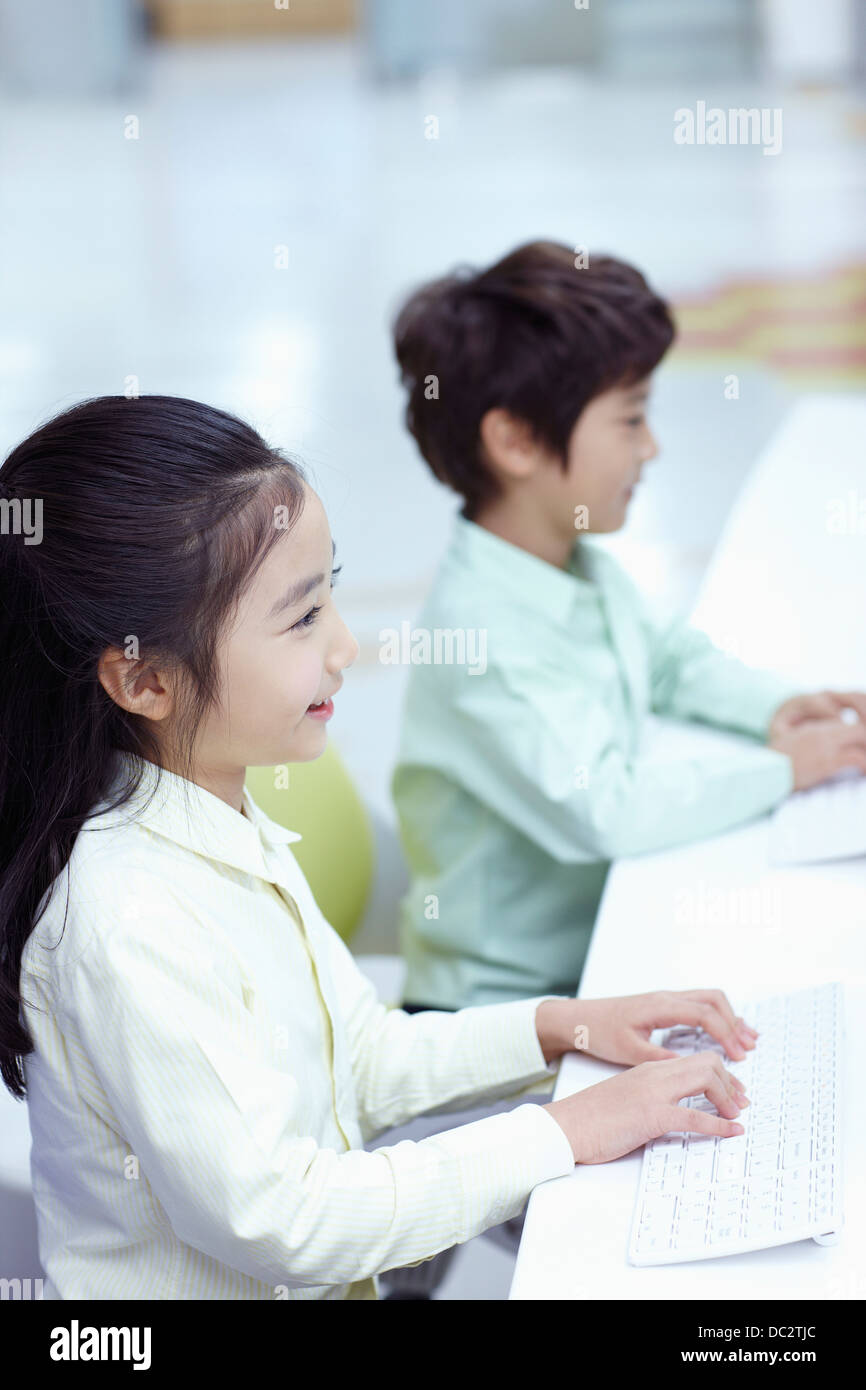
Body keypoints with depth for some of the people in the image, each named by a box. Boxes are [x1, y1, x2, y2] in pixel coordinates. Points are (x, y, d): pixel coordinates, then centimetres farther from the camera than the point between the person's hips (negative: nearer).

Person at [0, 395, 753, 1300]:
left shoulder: (228, 826, 3)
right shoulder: (132, 925, -26)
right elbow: (275, 1219, -24)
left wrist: (561, 1026, 1)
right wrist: (567, 1136, -18)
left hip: (326, 1277, 8)